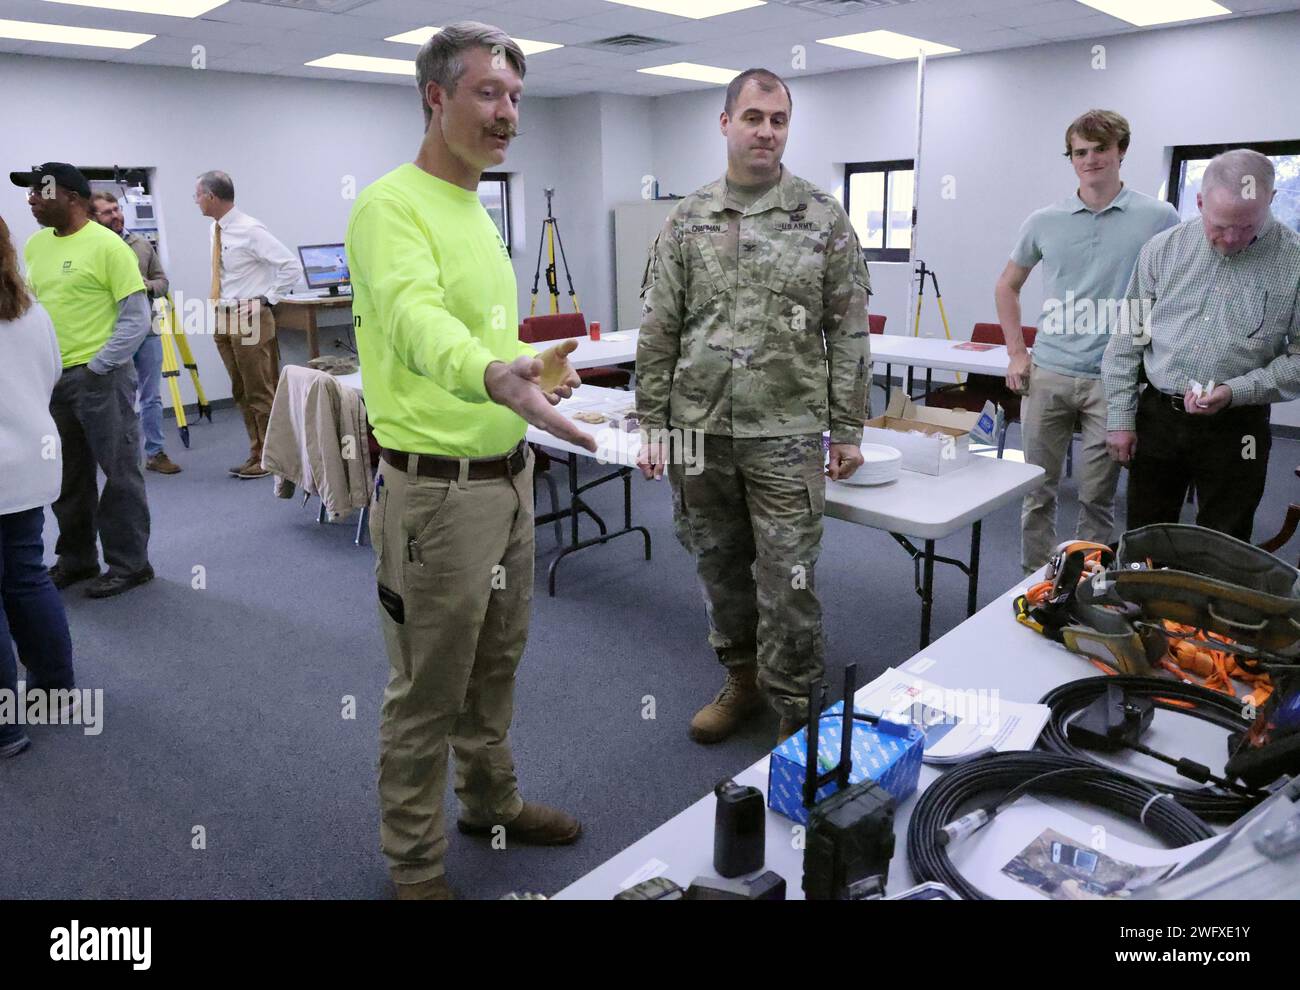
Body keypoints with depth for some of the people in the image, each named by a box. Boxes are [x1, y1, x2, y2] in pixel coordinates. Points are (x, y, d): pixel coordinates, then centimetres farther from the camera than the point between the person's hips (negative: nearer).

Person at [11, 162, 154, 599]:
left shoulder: (107, 245, -10)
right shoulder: (34, 245, 10)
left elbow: (137, 318, -13)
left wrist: (97, 367, -14)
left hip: (99, 377, -7)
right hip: (52, 379, 7)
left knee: (119, 473, 2)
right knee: (68, 477, 16)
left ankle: (129, 564, 13)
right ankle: (76, 559, 30)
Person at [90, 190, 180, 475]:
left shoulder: (143, 244, 8)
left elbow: (162, 281, 12)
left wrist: (148, 286, -7)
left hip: (148, 331, 4)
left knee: (152, 397, 11)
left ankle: (155, 453, 21)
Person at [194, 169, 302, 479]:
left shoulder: (250, 230, -15)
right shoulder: (216, 230, 10)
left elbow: (291, 266, -17)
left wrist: (268, 299, -13)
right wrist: (221, 305, 13)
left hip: (250, 318, -9)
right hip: (224, 318, 9)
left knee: (260, 393, -2)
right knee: (242, 393, 14)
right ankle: (257, 455, 24)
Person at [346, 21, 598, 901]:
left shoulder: (477, 212, 13)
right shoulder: (391, 206, -16)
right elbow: (414, 319, -37)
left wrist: (534, 366, 10)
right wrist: (491, 375, -54)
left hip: (509, 477, 9)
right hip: (438, 490, -8)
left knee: (495, 667, 23)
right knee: (428, 691, 7)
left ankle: (492, 802, 44)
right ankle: (415, 862, 29)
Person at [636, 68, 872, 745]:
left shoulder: (823, 218, 1)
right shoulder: (687, 221, 6)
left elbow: (848, 332, 1)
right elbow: (658, 331, 5)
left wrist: (848, 429, -2)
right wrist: (652, 424, 2)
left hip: (786, 435, -2)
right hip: (698, 432, 3)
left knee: (787, 580, 1)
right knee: (719, 566, 14)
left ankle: (795, 709, 17)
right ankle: (742, 680, 34)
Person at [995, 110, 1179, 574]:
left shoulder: (1159, 218, -1)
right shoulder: (1044, 221, 5)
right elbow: (1007, 287, 17)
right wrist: (1016, 353, 9)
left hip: (1115, 379, -2)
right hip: (1047, 374, 2)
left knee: (1098, 497, 8)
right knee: (1037, 491, 9)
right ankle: (1034, 581, 23)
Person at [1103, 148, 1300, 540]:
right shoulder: (1163, 249, 1)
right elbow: (1127, 339, 4)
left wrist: (1234, 392, -17)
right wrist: (1120, 418, 1)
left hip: (1235, 430, -1)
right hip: (1156, 419, 2)